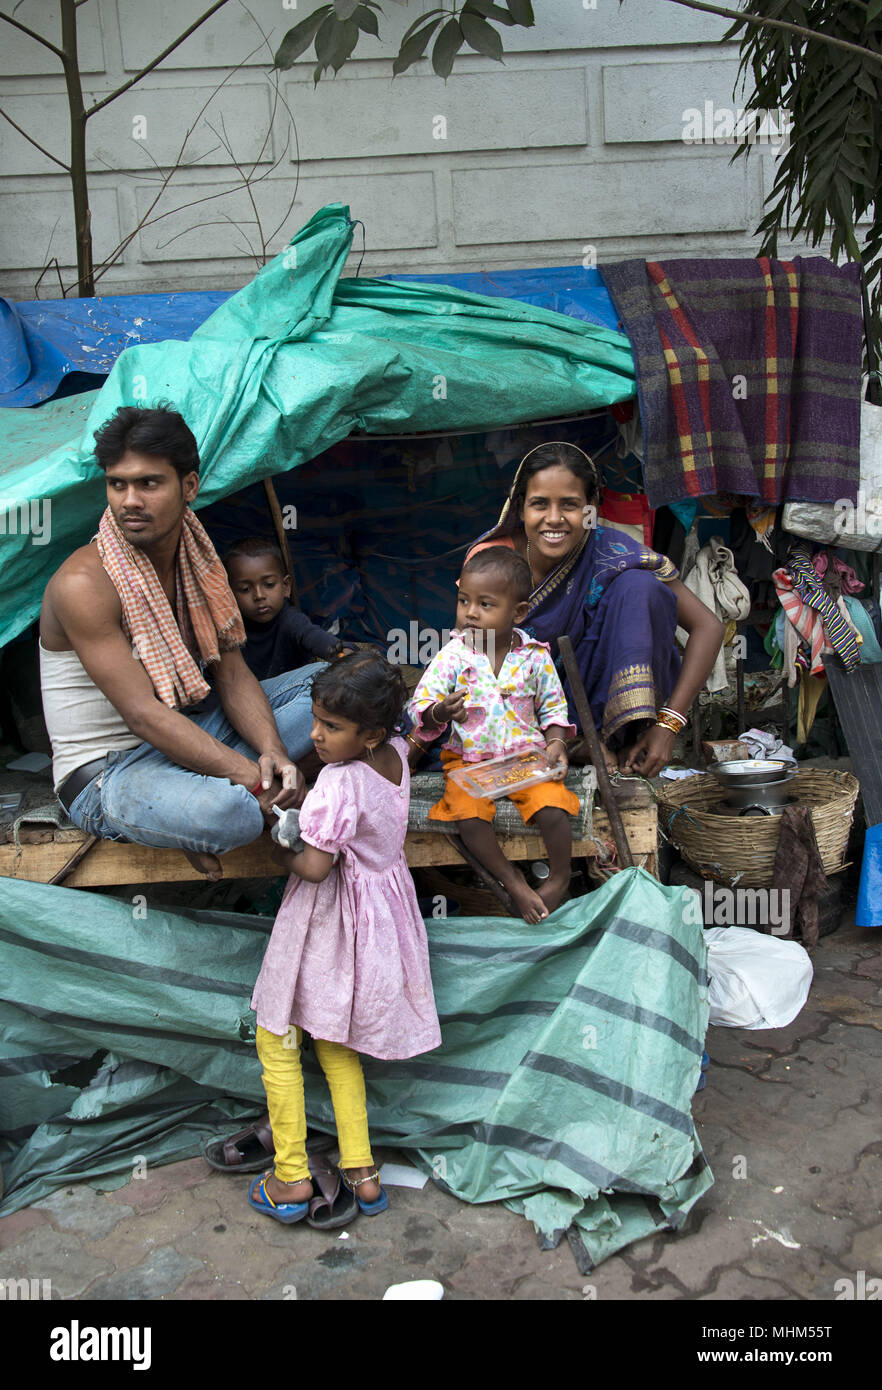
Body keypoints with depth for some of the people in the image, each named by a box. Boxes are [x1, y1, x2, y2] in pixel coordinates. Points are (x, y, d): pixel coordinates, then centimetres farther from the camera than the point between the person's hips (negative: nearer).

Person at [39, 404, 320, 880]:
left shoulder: (197, 562, 3)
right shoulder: (83, 583, -22)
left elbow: (231, 674, 2)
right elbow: (144, 714, -26)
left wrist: (272, 750, -18)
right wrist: (252, 777, -30)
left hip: (185, 736, 8)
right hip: (102, 772, -8)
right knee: (232, 811, -40)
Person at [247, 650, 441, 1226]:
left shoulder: (340, 784, -29)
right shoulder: (396, 753, -5)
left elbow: (315, 867, -27)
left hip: (331, 919, -8)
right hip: (384, 908, 8)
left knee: (276, 1037, 10)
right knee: (336, 1040, 21)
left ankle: (292, 1179, 17)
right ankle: (361, 1172, 24)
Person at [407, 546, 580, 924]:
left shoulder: (534, 656, -4)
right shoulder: (452, 656, -8)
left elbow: (553, 707, 8)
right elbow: (420, 705, -11)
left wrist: (556, 744, -8)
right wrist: (439, 713, -33)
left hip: (527, 754, 0)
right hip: (468, 759, 0)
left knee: (553, 808, -22)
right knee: (469, 817, -24)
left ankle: (559, 875, 8)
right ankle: (511, 879, 1)